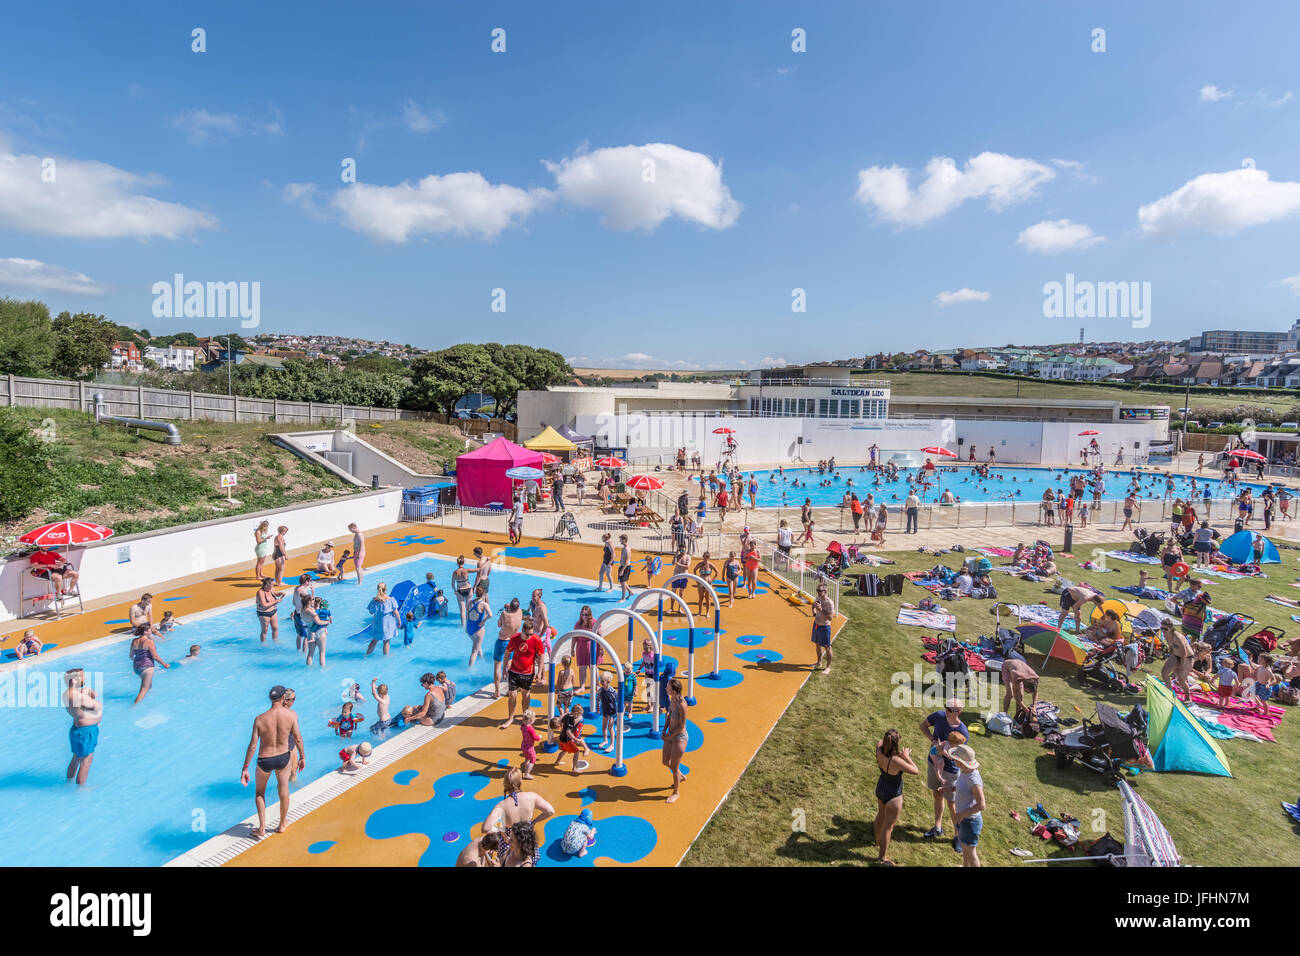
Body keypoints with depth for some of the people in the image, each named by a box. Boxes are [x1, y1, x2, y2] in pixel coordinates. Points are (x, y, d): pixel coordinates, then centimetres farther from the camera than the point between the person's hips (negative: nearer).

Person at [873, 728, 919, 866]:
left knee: (881, 815, 32)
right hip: (893, 796, -7)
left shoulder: (879, 750, -21)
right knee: (888, 826, 13)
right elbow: (916, 771, -23)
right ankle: (883, 857, 31)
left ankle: (878, 841, 57)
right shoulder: (897, 761, -39)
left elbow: (880, 741, 5)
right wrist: (906, 756, -11)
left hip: (880, 789, 7)